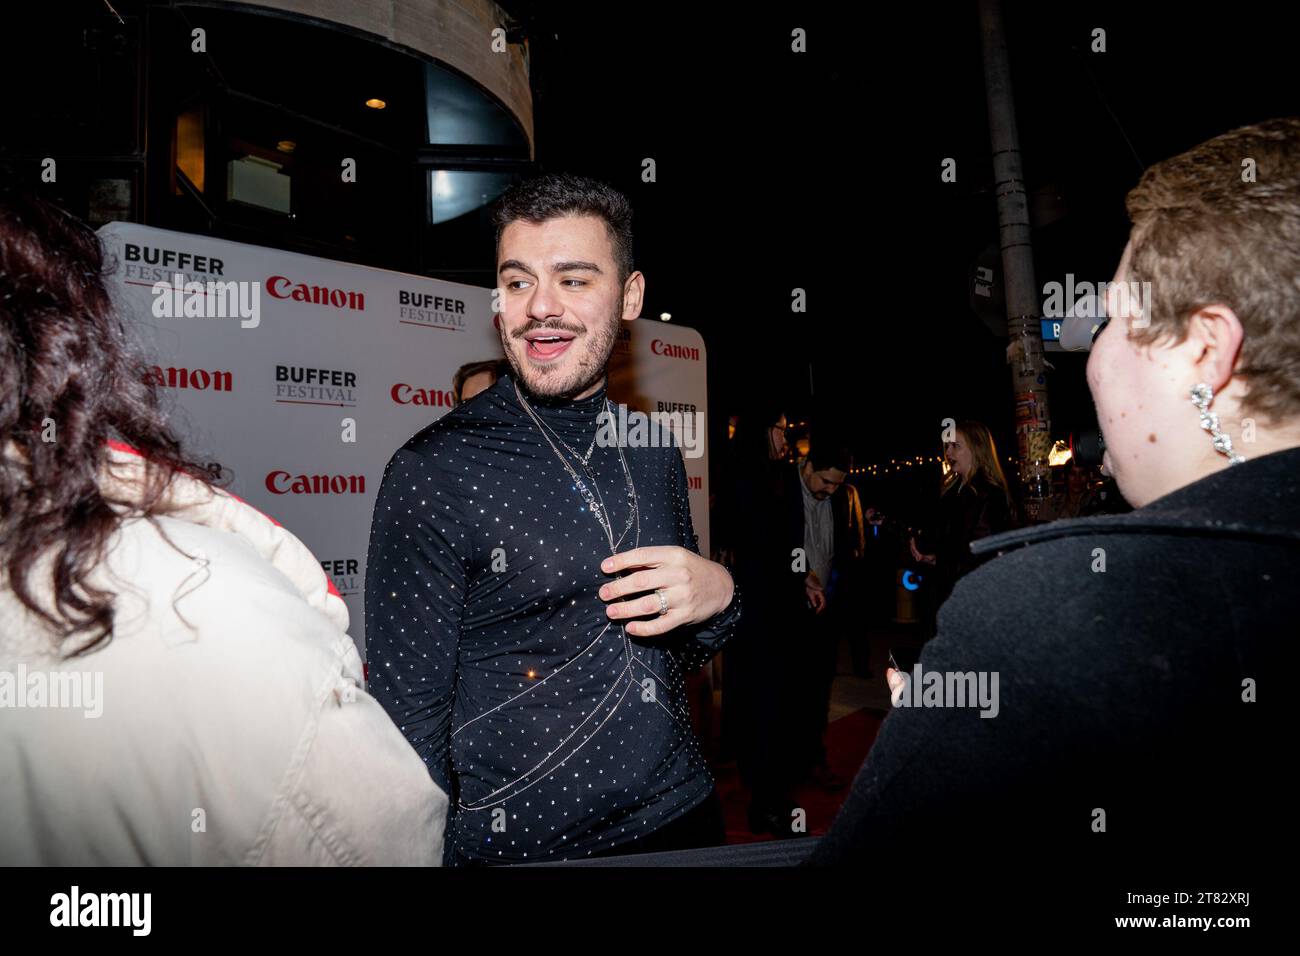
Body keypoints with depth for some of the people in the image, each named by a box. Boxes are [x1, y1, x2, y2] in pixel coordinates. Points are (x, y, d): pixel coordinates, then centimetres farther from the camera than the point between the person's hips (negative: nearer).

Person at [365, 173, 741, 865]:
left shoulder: (652, 453, 1)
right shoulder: (432, 471, -15)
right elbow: (410, 717, -12)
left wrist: (717, 595, -9)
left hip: (681, 816, 5)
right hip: (523, 845, -5)